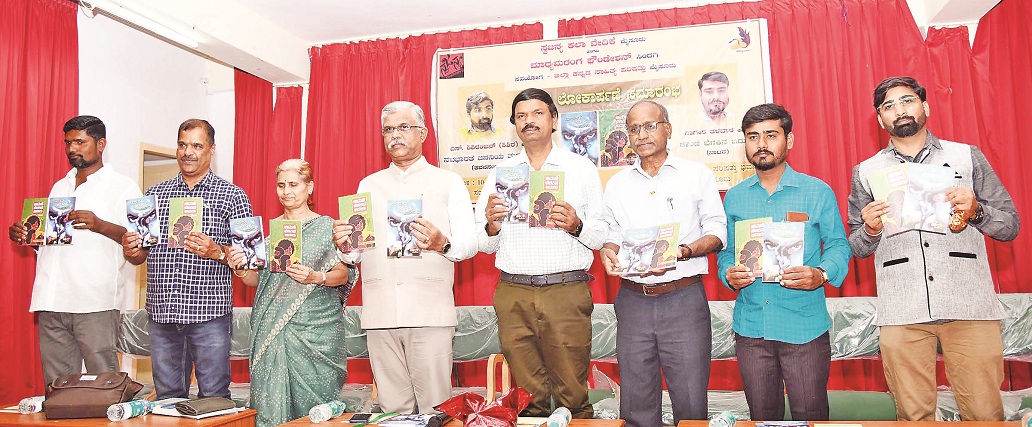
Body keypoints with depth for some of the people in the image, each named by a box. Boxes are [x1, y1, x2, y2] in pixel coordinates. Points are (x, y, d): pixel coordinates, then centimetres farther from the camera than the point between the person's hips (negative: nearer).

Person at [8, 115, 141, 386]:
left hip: (96, 303, -6)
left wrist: (99, 225, -21)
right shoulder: (59, 187, 23)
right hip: (52, 302, 6)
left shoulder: (122, 187, 3)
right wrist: (23, 235, 9)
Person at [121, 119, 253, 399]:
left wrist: (216, 252, -20)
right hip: (161, 312, 4)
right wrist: (132, 251, -5)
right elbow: (140, 255, 18)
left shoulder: (232, 196, 2)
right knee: (167, 397, 12)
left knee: (214, 398, 1)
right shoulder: (154, 194, 14)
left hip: (209, 312, -4)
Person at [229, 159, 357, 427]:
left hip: (315, 327, -3)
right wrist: (240, 269, -6)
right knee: (270, 400, 1)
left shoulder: (327, 226, 3)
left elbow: (344, 273, -1)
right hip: (273, 327, 3)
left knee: (313, 397, -3)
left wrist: (316, 277, -19)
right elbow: (257, 279, 15)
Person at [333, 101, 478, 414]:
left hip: (429, 312, -3)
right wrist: (345, 247, -7)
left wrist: (442, 244, -19)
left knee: (434, 406, -4)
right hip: (379, 313, 3)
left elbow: (470, 244, 2)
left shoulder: (448, 182, 10)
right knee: (393, 408, 6)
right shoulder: (368, 185, 19)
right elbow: (356, 253, 16)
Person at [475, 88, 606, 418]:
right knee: (527, 395, 7)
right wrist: (491, 227, -10)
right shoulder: (500, 173, 14)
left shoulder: (581, 168, 9)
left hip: (567, 293, -2)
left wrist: (577, 226, -14)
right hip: (513, 295, 2)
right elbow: (485, 245, 11)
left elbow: (603, 236, 5)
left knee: (572, 395, 0)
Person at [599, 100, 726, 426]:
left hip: (684, 301, -3)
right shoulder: (617, 184, 15)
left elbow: (717, 232, 2)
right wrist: (608, 252, -5)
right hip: (633, 301, 3)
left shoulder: (697, 175, 6)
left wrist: (684, 251, -16)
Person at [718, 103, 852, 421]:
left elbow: (838, 245, 1)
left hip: (804, 326, -3)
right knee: (762, 416, 15)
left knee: (810, 415, 6)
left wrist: (822, 274, -19)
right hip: (750, 326, 3)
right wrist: (728, 273, -10)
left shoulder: (818, 192, 0)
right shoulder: (734, 197, 9)